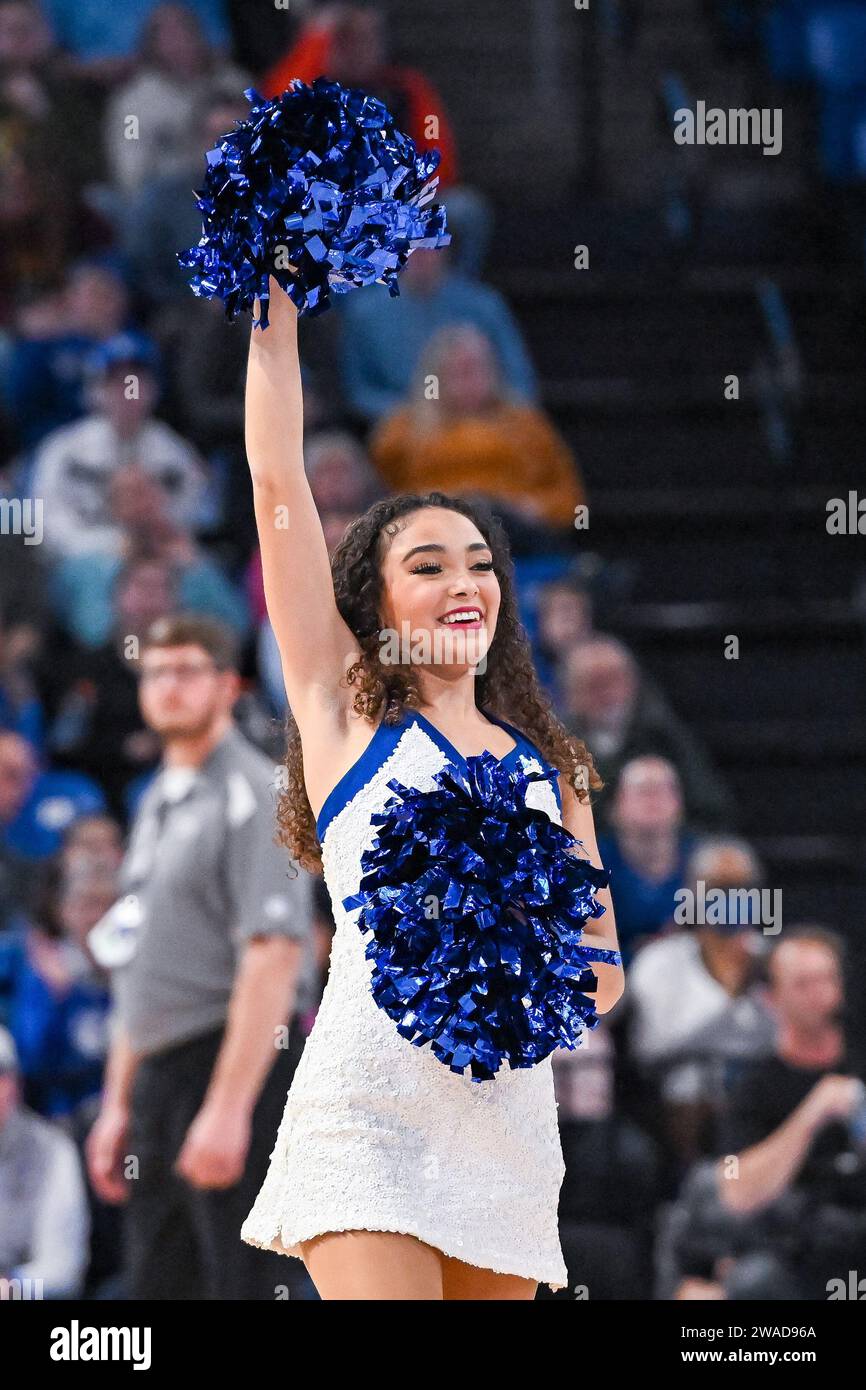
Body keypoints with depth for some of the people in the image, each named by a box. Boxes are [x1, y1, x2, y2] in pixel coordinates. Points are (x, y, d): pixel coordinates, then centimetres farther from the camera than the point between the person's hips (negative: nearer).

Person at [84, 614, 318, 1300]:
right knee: (159, 1287, 9)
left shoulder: (254, 794, -9)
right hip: (157, 1080, 9)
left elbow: (273, 959, -18)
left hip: (239, 1066, -9)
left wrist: (228, 1109, -23)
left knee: (240, 1283, -11)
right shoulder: (158, 801, 19)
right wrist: (118, 1104, 21)